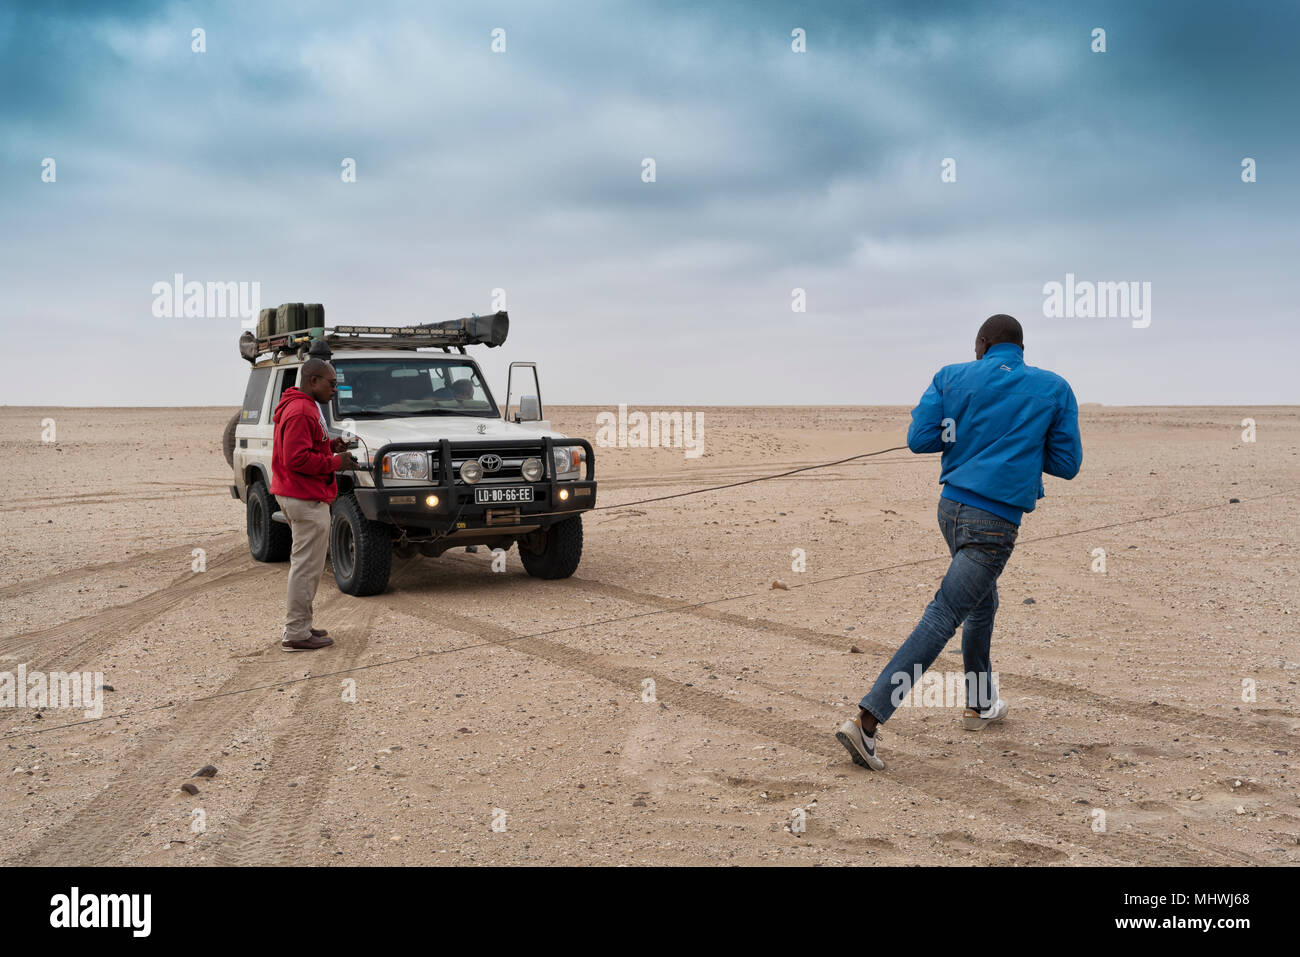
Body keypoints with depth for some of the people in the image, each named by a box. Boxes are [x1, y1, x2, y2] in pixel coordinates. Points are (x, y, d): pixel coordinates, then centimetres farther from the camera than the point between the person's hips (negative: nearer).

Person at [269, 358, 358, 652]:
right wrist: (335, 462, -15)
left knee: (307, 563, 18)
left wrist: (330, 445, 10)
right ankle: (296, 634, -2)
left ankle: (300, 626, 25)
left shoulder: (303, 407, 17)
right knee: (307, 564, -7)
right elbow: (297, 459, -23)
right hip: (306, 499, -11)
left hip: (300, 496, 11)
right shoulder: (301, 412, -18)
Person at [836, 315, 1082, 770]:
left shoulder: (952, 377, 5)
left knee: (983, 604, 27)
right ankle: (866, 719, -19)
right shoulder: (1055, 390, 3)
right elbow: (1067, 464, 4)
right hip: (994, 522, -5)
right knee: (942, 618, -10)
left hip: (951, 506, 5)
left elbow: (919, 439, -1)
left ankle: (979, 704, 42)